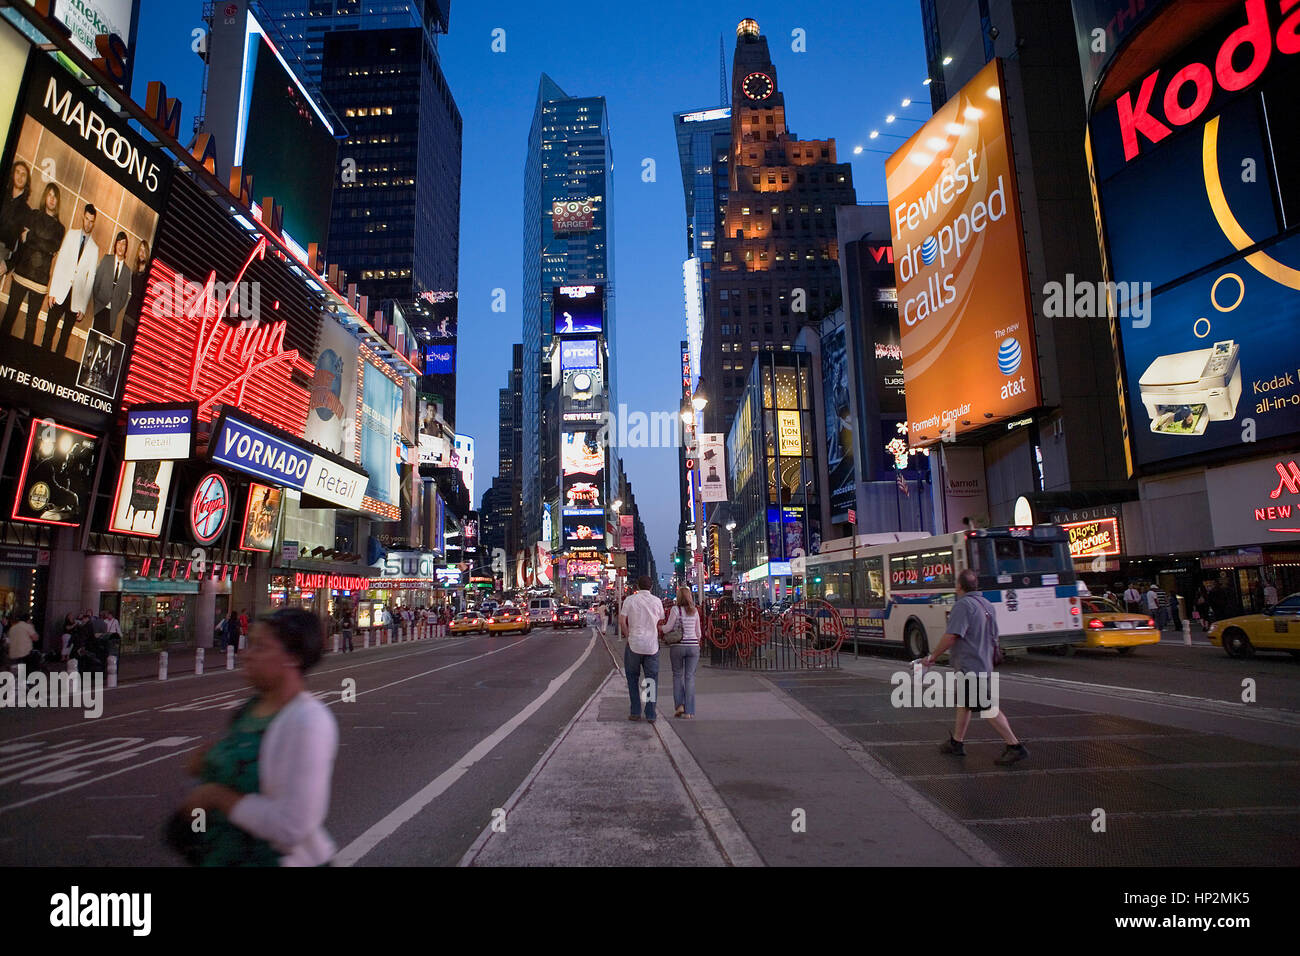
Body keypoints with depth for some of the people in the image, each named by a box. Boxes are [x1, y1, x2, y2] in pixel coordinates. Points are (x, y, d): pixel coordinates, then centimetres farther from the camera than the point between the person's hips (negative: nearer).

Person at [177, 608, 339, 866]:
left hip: (276, 858, -7)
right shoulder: (255, 705, 0)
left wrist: (216, 795, -20)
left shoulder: (308, 722, -25)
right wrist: (211, 757, 0)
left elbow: (291, 827, -27)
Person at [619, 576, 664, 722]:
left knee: (633, 679, 13)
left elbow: (622, 621, -8)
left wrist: (628, 636, 3)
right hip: (652, 645, 1)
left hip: (634, 644, -1)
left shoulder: (630, 600, -3)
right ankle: (650, 714, 7)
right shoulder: (656, 601, 3)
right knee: (652, 680, 7)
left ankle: (635, 712, 11)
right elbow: (661, 623, 6)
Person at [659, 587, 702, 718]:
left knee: (677, 675, 13)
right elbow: (698, 632, 11)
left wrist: (659, 627, 14)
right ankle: (689, 711, 2)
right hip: (693, 646, 2)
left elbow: (668, 627, -6)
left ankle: (679, 704, 3)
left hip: (678, 646, -2)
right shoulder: (695, 611, 6)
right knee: (690, 677, 4)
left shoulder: (676, 609, -6)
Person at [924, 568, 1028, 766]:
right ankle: (957, 743, 24)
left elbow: (951, 637, -24)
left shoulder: (963, 605, -18)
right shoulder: (987, 605, 11)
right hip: (984, 664, 10)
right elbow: (993, 637, 19)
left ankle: (1015, 746, -2)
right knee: (964, 703, 16)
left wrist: (932, 656, -15)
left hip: (969, 666, -10)